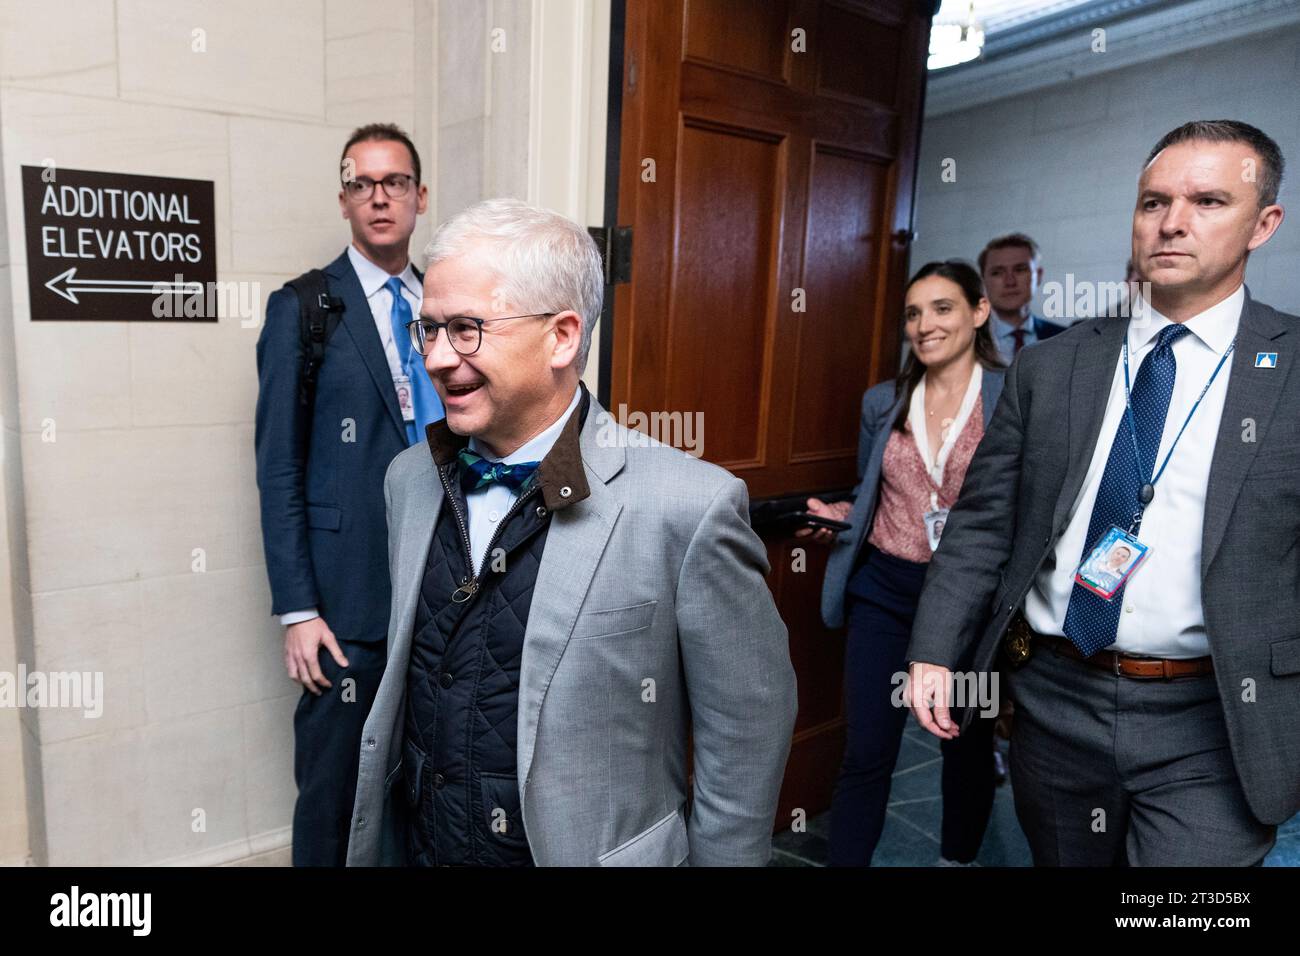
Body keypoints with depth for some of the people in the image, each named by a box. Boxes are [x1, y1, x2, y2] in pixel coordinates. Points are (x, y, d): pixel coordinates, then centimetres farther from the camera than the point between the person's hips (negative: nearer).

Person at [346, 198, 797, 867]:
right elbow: (404, 670, 7)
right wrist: (375, 843, 12)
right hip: (412, 846, 5)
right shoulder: (410, 478, -4)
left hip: (590, 849, -4)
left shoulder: (689, 506, -24)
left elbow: (745, 744, -15)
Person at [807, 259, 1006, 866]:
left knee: (967, 745, 17)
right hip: (884, 589, 2)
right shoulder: (882, 401, 5)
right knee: (865, 752, 4)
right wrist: (841, 515, -3)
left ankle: (958, 857, 42)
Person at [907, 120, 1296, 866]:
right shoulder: (1051, 368, 3)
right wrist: (934, 652, -5)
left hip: (1210, 727, -2)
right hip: (1055, 702, 3)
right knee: (1061, 858, 18)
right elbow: (983, 522, 2)